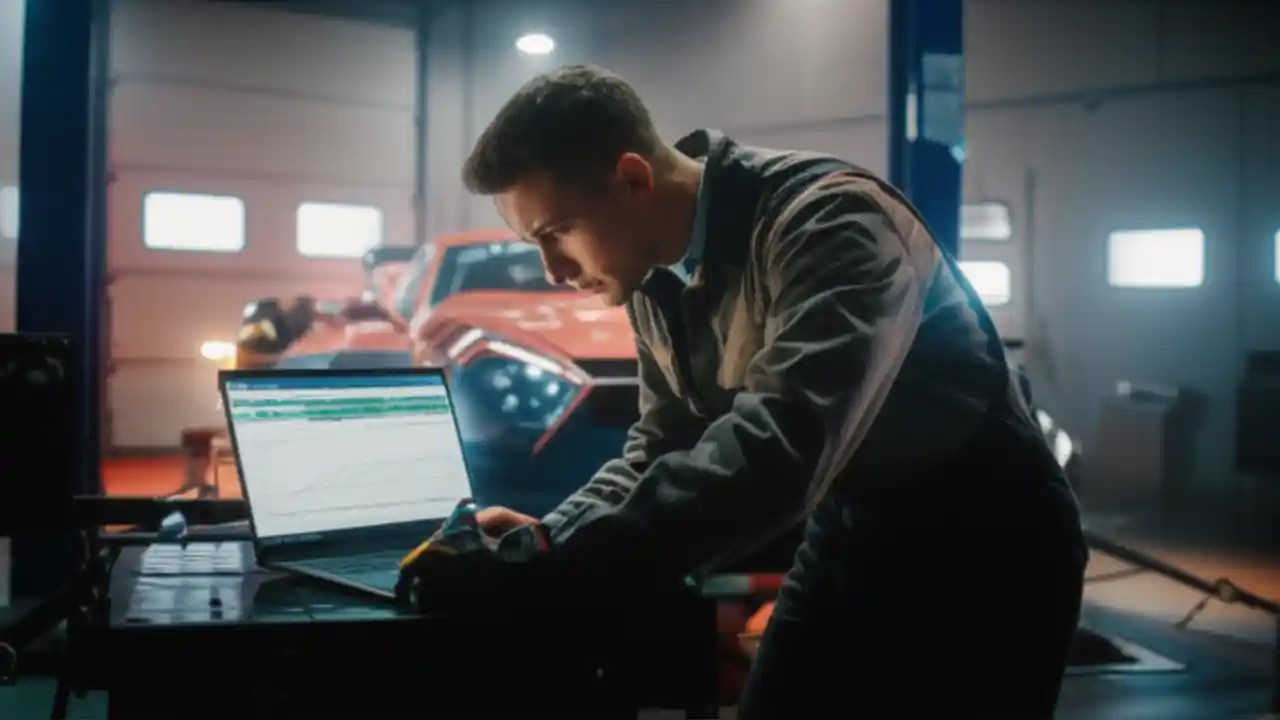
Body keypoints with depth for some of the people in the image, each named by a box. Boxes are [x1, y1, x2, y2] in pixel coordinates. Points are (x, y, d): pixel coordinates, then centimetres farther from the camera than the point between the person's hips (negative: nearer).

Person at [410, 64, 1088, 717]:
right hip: (851, 532, 7)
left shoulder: (825, 218, -28)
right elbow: (663, 444, 8)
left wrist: (562, 560, -40)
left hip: (980, 551, -7)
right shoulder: (656, 281, -2)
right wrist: (553, 534, -11)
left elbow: (779, 448, -41)